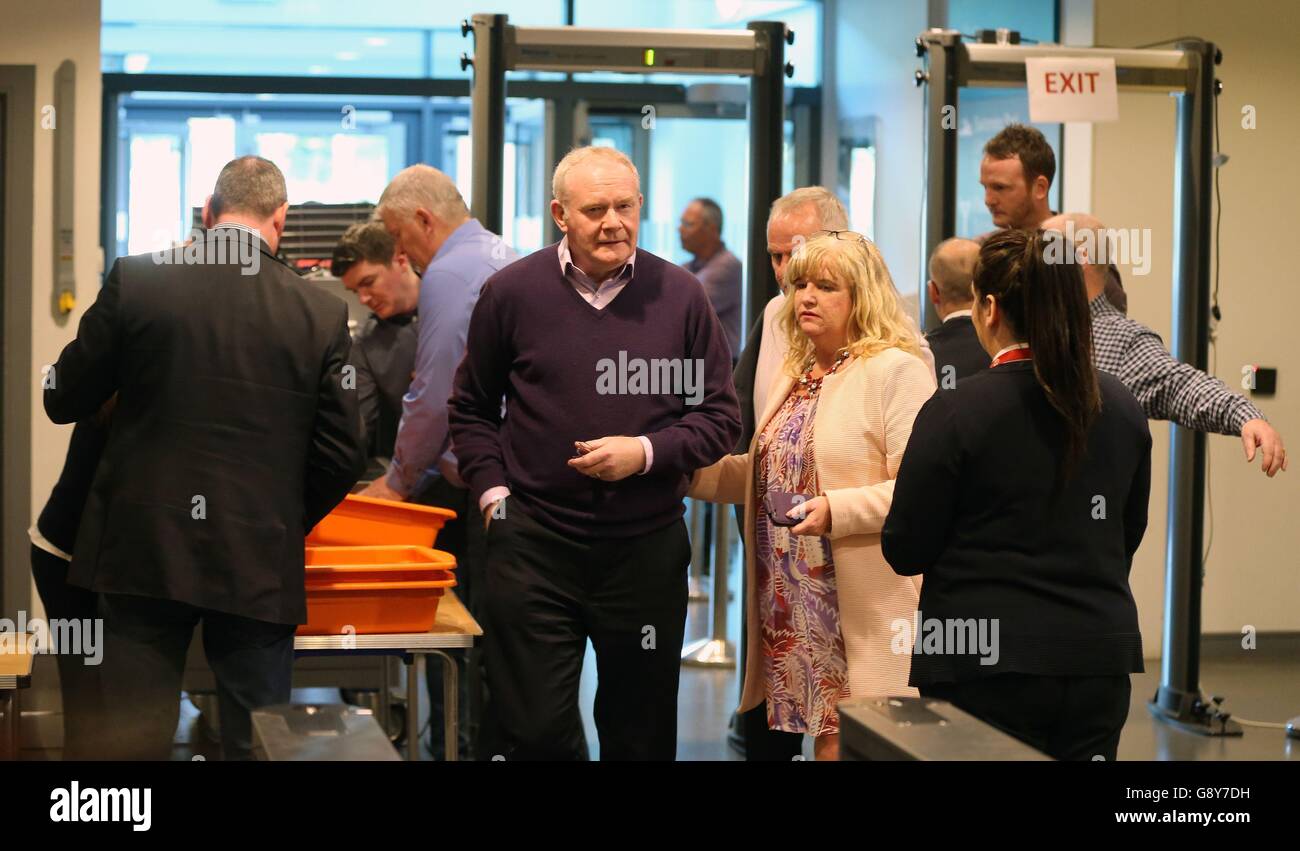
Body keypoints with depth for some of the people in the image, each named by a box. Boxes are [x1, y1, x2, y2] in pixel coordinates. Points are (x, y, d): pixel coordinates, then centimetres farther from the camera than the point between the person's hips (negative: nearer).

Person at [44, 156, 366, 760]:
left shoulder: (135, 280, -4)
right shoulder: (322, 313, -3)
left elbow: (63, 401, 4)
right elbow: (343, 454, 0)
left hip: (143, 552, 0)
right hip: (259, 567, 0)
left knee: (135, 738, 8)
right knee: (257, 745, 7)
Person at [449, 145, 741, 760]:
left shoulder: (680, 295, 0)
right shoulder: (511, 292, 0)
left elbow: (720, 417, 4)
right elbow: (471, 410, 12)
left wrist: (646, 453, -12)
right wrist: (492, 493, 0)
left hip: (647, 548, 1)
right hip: (533, 545, -1)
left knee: (642, 735, 13)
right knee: (535, 733, 1)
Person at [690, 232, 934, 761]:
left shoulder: (896, 370, -11)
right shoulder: (797, 373, 16)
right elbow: (767, 474, 24)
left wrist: (837, 510, -27)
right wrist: (688, 472, 13)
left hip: (861, 612, -8)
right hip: (795, 603, 8)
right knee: (822, 734, 12)